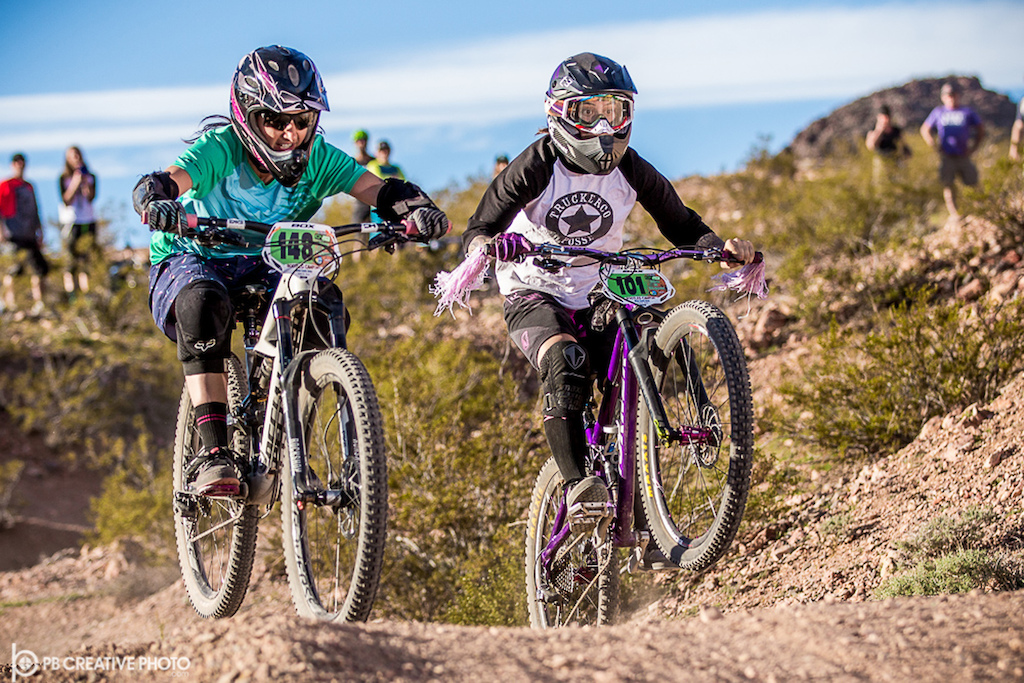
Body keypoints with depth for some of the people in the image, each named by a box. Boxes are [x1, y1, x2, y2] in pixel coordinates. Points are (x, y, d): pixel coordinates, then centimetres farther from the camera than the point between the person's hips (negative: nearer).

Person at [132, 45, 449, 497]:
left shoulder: (317, 159, -14)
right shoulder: (219, 150, -25)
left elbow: (378, 189, -24)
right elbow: (163, 182, -41)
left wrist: (416, 209, -46)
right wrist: (158, 203, -65)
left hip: (265, 266, 4)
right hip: (191, 262, -3)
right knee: (203, 305, -38)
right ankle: (212, 452, -36)